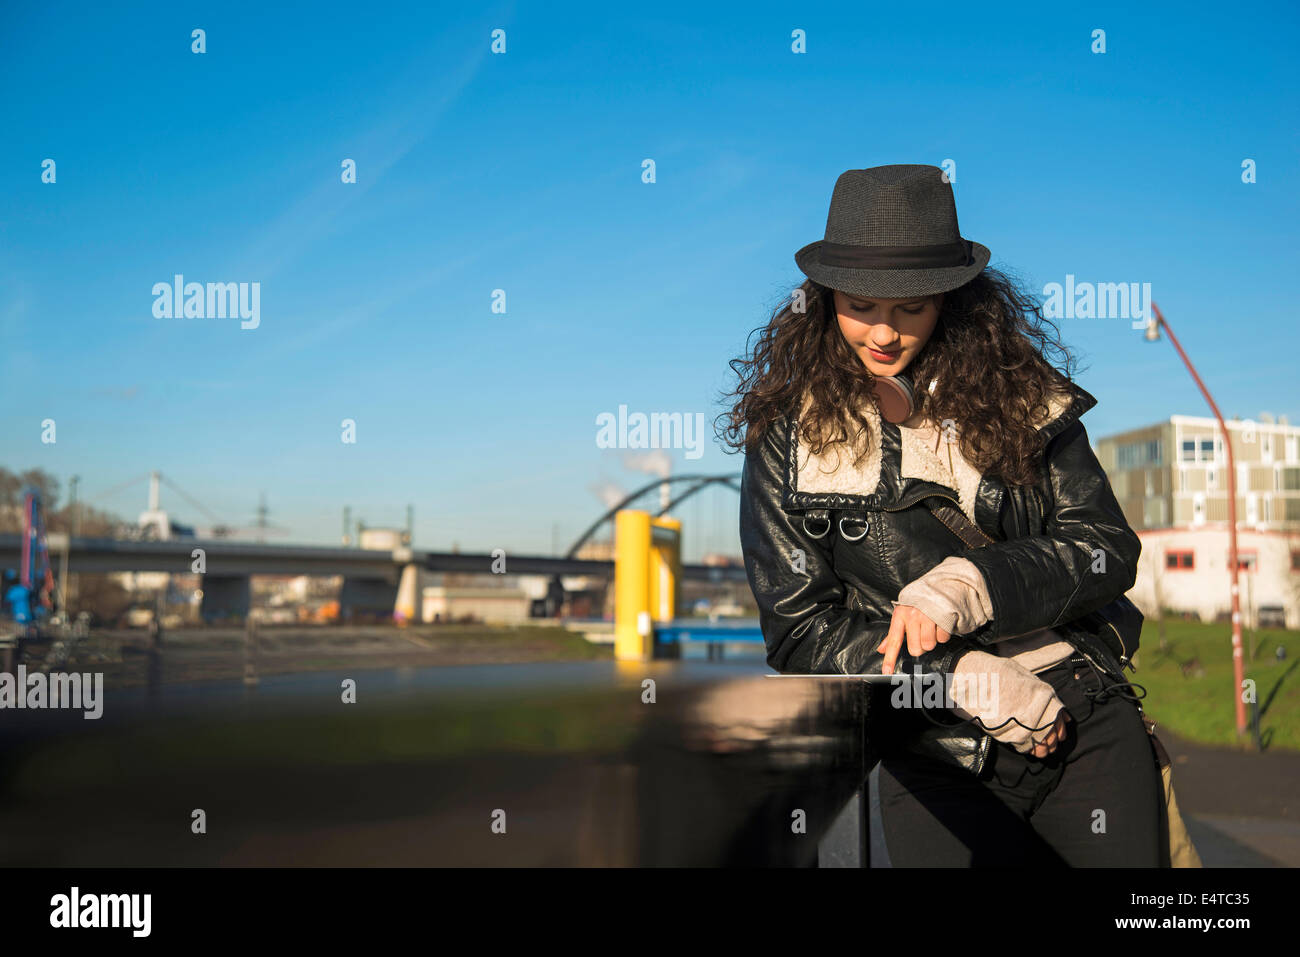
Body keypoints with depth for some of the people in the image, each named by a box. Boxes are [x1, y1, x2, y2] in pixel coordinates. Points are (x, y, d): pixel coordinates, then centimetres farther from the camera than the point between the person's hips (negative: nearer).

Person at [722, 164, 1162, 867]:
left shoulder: (1019, 391, 5)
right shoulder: (788, 437, -1)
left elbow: (1109, 549, 2)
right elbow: (799, 631, -3)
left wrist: (968, 586, -16)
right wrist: (966, 679, -15)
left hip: (1090, 727, 2)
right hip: (938, 759, -1)